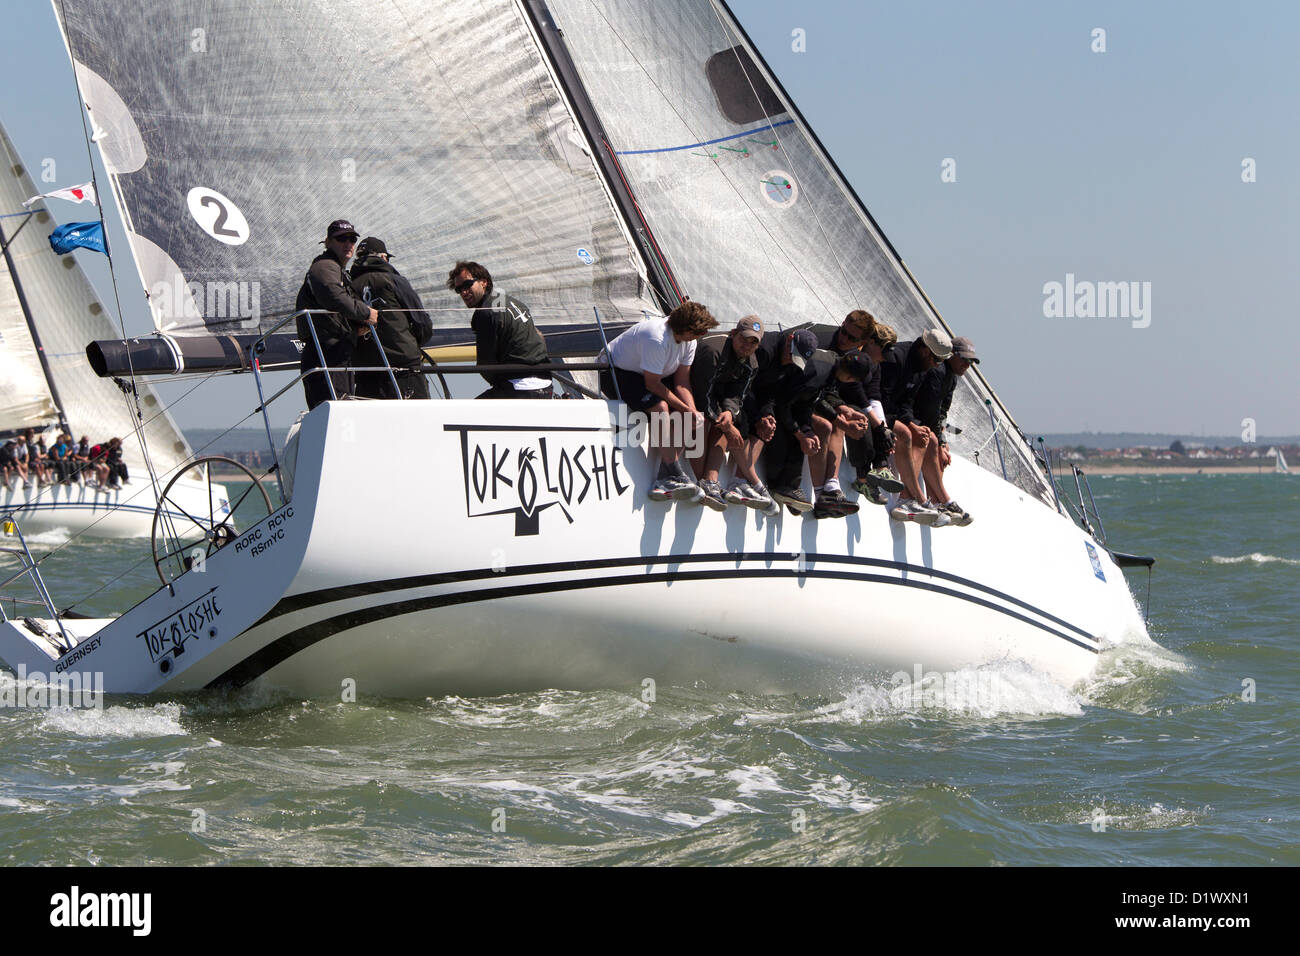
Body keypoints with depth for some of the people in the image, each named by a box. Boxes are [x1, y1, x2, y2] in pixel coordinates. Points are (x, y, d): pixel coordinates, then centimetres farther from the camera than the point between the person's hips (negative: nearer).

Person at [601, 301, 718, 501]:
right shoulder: (656, 339, -34)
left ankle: (665, 477, -14)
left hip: (654, 374, 9)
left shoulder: (689, 340, -8)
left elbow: (682, 383, -7)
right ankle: (675, 475, -31)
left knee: (687, 413, -10)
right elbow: (652, 384, -29)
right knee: (660, 406, -33)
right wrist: (685, 409, -26)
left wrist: (692, 412, -24)